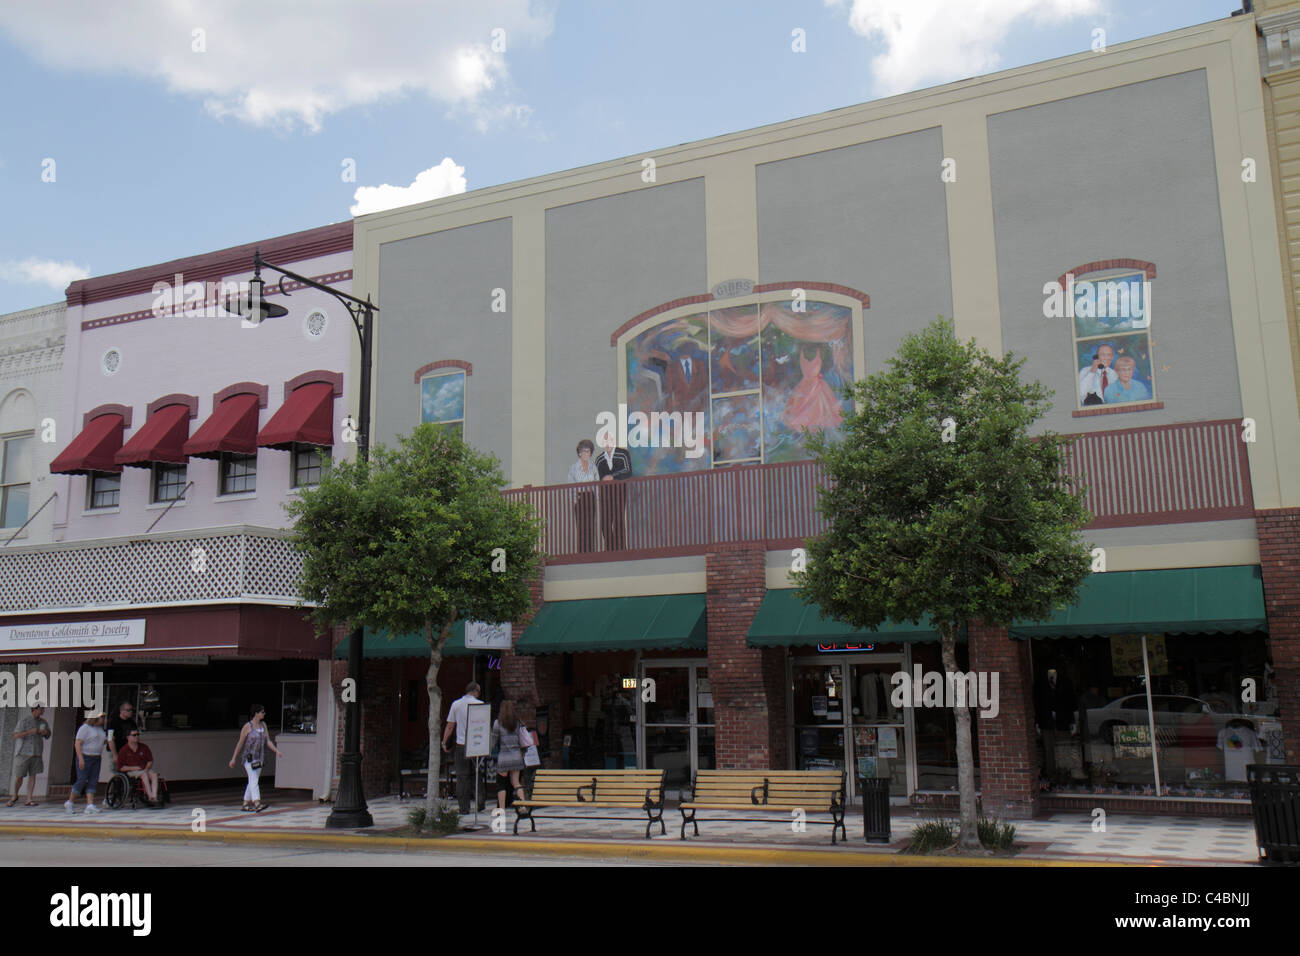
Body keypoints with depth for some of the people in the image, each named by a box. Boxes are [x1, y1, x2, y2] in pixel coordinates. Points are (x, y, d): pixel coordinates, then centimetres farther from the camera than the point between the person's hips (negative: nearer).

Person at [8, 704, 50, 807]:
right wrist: (30, 732, -25)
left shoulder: (43, 722, 6)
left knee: (32, 775, -2)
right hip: (23, 752, -3)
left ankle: (29, 800, -2)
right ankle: (15, 796, 25)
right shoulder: (24, 721, -7)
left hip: (36, 753, 3)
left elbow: (48, 735, 19)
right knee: (19, 776, 0)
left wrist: (46, 732, -5)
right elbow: (16, 736, -13)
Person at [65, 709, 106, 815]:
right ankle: (69, 802, 10)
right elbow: (77, 744, -16)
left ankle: (90, 805, -5)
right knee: (82, 780, -7)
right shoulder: (85, 728, -11)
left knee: (93, 781, -2)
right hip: (85, 757, -7)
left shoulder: (100, 728, 12)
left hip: (96, 758, 7)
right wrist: (80, 759, -22)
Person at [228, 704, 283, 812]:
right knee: (253, 780, -16)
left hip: (259, 757, 7)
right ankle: (257, 804, -25)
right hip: (249, 757, -7)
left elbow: (268, 741, 10)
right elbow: (240, 743, -5)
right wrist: (234, 759, -3)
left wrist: (276, 751, -3)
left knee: (252, 781, 10)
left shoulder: (263, 725, 9)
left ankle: (245, 804, 18)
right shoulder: (247, 726, -9)